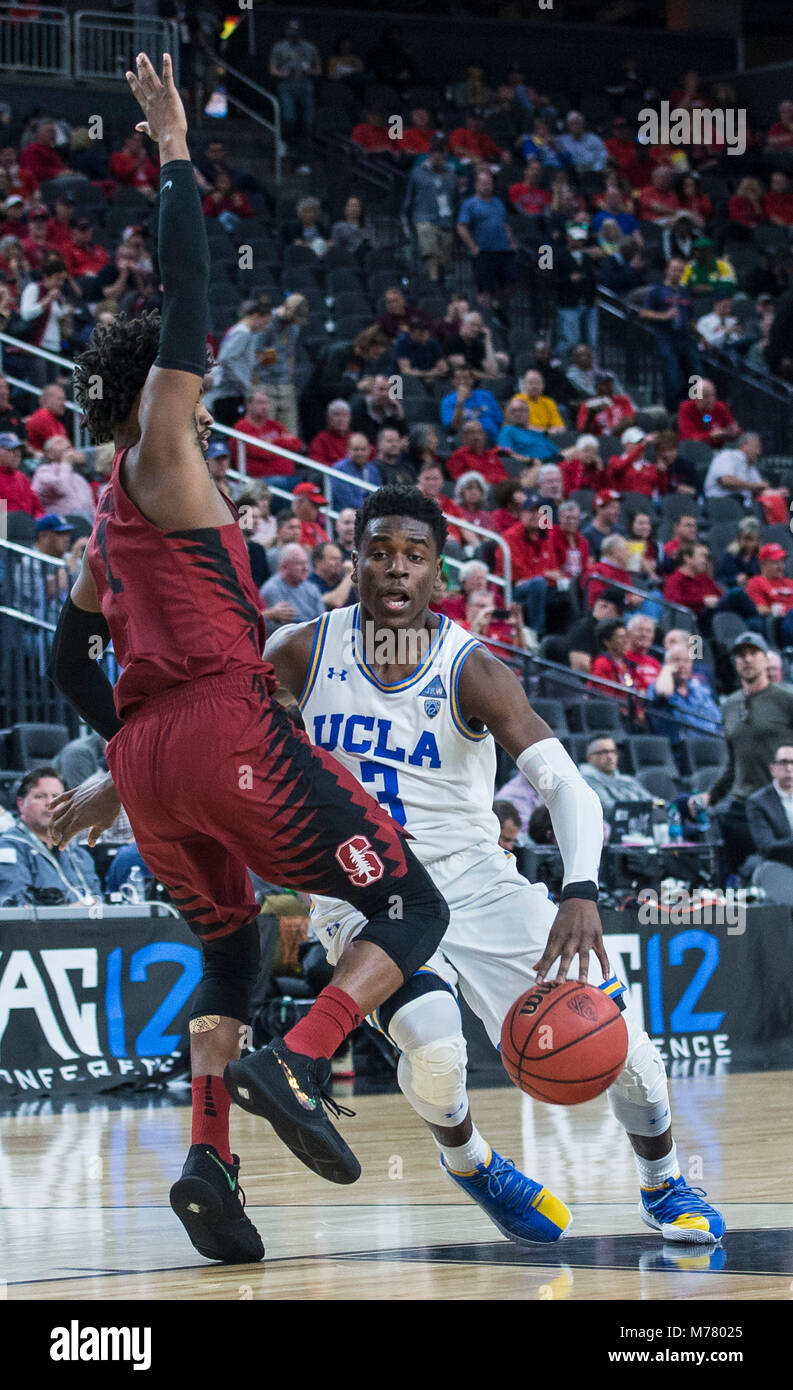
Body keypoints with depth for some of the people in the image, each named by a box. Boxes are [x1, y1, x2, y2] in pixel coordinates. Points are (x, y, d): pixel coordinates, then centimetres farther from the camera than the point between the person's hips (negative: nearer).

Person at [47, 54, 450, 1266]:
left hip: (152, 759, 8)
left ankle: (209, 1158, 0)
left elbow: (72, 657, 32)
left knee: (230, 954, 23)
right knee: (412, 910, -2)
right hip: (231, 727, -8)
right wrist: (174, 154, -4)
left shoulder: (107, 522, 23)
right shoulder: (160, 459, 2)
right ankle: (296, 1065, -26)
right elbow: (187, 289, -8)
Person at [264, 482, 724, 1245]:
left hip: (469, 874, 1)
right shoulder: (300, 654, -10)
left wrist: (581, 891, -41)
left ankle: (663, 1187, 19)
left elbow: (565, 784, -26)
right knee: (434, 1047, -28)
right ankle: (468, 1162, 9)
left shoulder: (470, 670, -15)